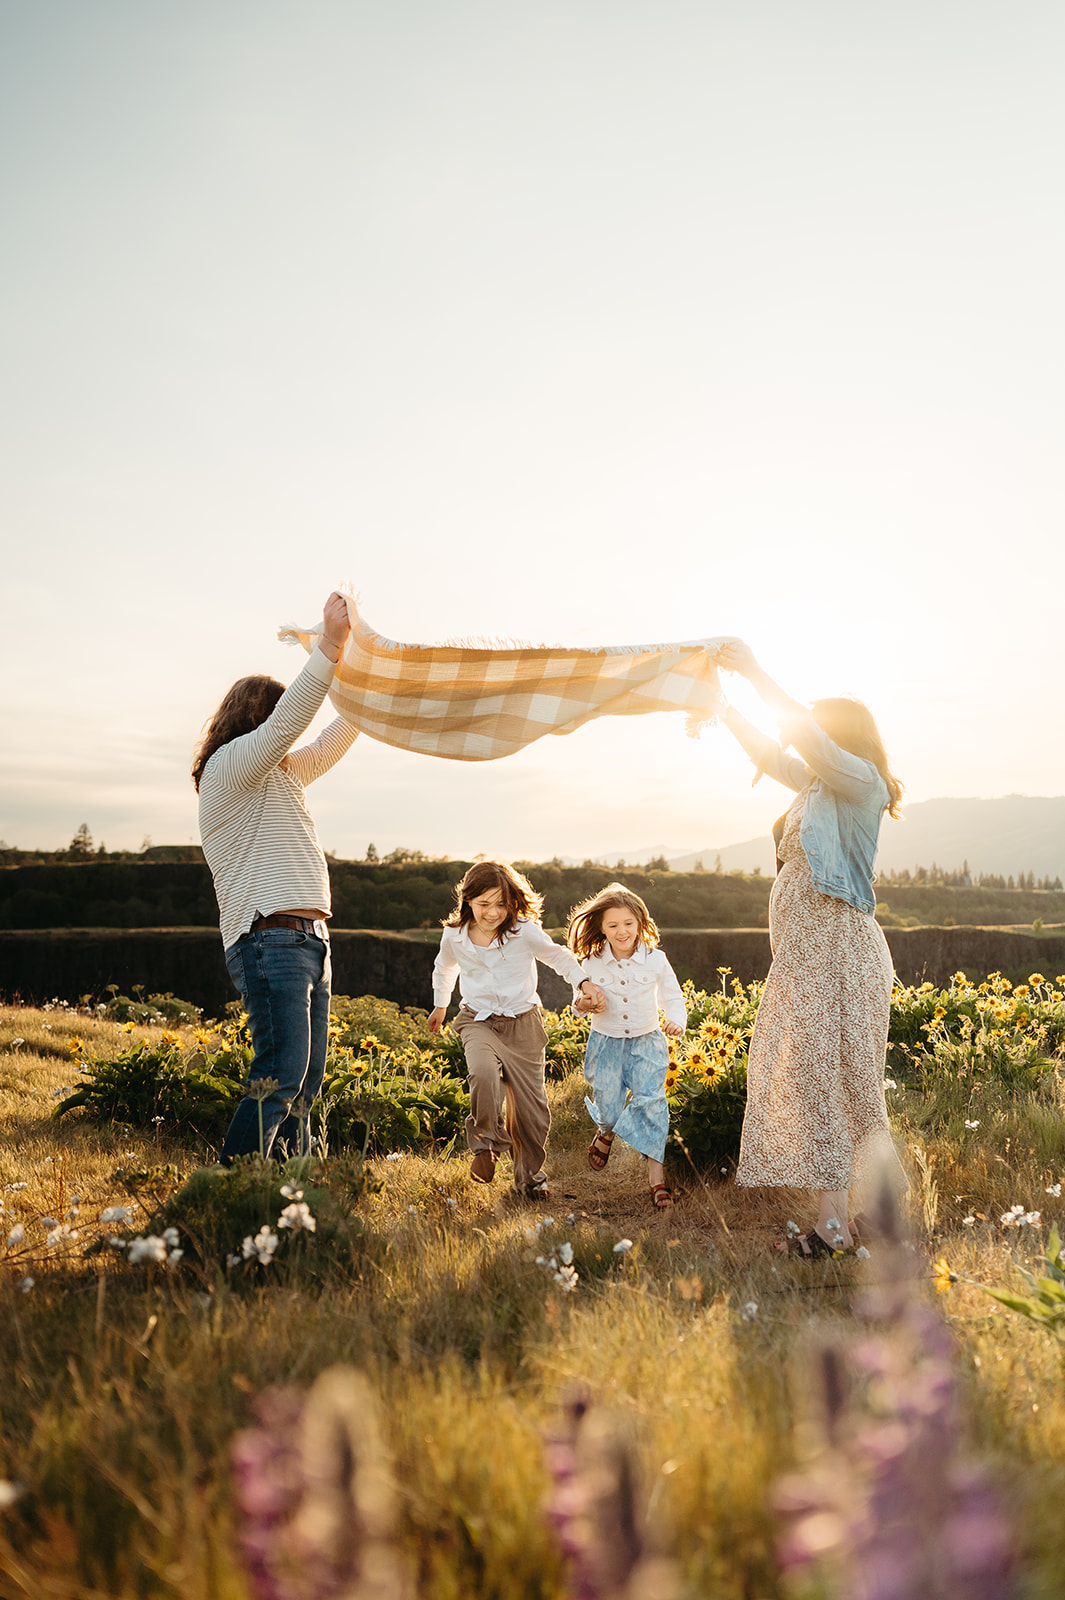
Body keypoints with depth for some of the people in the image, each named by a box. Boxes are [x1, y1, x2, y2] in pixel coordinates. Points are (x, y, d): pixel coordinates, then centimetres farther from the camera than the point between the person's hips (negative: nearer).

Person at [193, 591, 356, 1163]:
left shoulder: (280, 773, 25)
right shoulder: (229, 764, -2)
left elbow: (330, 744, 37)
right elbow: (286, 722, -16)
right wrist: (330, 644, -20)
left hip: (308, 942, 10)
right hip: (270, 938, -10)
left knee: (304, 1085, 5)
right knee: (281, 1075, -17)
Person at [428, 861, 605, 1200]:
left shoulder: (524, 932, -13)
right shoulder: (454, 936, -4)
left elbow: (557, 955, 0)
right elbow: (445, 968, 18)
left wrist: (583, 981, -17)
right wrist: (439, 1005, 31)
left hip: (522, 1022, 0)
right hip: (478, 1021, 0)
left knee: (530, 1102, 3)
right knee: (484, 1075, -31)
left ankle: (530, 1176, 26)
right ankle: (486, 1144, -5)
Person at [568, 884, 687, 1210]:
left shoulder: (656, 960, -8)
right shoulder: (591, 963, -7)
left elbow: (672, 997, 3)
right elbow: (582, 998, 7)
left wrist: (677, 1021, -17)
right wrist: (583, 1005, -17)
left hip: (646, 1042, -1)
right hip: (606, 1044, 1)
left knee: (651, 1100, -12)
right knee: (609, 1104, 3)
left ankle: (656, 1173, -4)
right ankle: (606, 1133, 42)